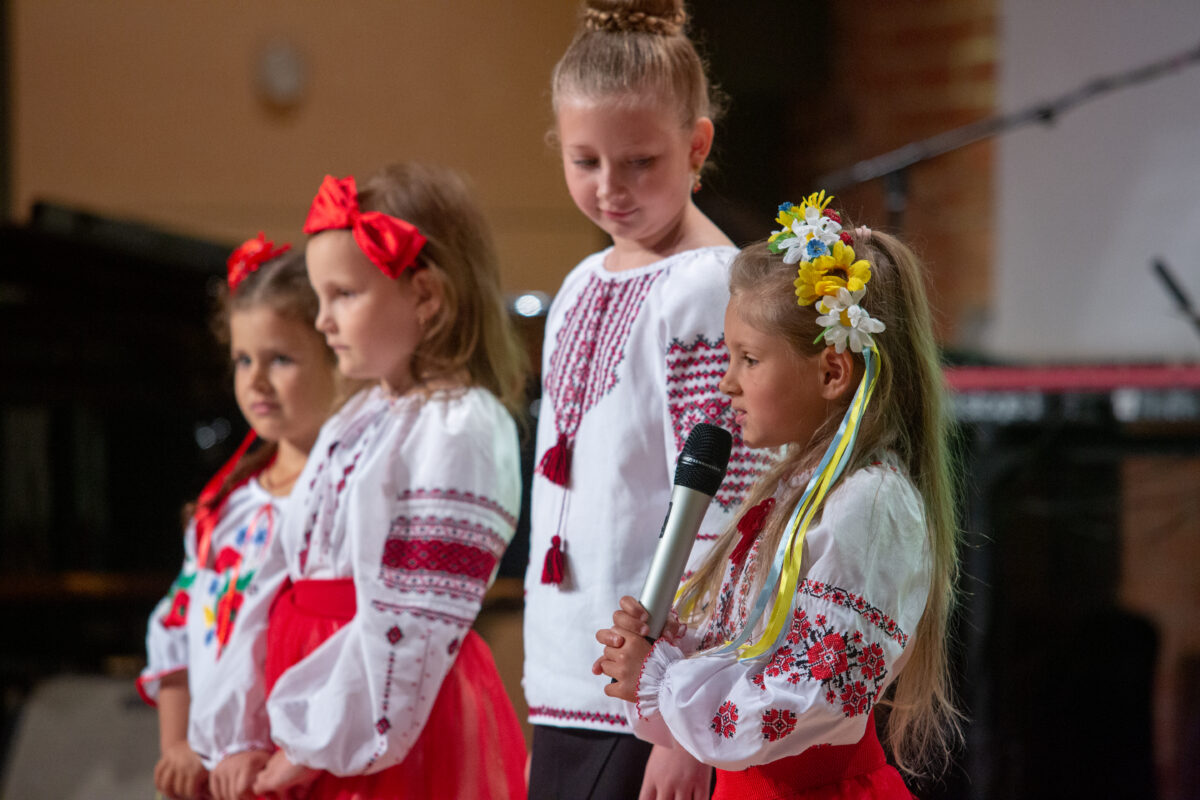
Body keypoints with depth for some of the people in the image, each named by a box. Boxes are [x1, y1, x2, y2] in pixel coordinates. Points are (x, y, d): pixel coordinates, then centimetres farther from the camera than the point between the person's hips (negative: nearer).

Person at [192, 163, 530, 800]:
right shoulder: (351, 425, 16)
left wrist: (316, 747, -14)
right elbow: (281, 584, 13)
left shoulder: (460, 432, -12)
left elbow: (409, 621, -17)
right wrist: (241, 738, 5)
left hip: (392, 738, -8)